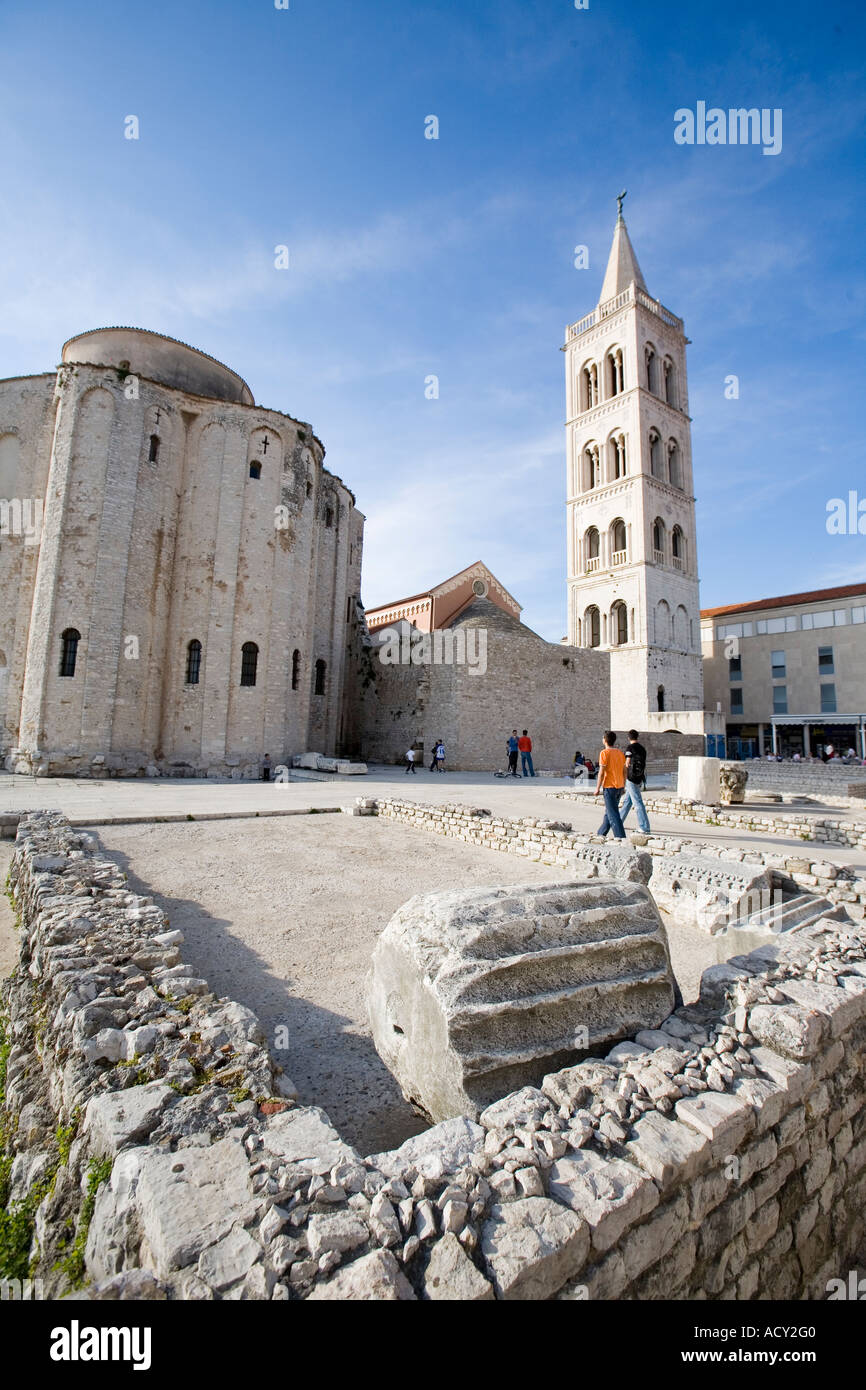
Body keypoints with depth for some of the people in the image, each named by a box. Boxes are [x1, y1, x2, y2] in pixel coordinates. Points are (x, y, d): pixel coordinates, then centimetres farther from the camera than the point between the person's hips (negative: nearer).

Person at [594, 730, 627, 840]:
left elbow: (601, 772, -15)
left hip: (609, 786, -7)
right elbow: (624, 771, 11)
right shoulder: (621, 753, 9)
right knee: (609, 810, 17)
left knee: (612, 813, -3)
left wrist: (597, 788, -9)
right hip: (620, 786, 7)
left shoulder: (604, 753, -12)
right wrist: (623, 786, 19)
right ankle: (601, 833, 26)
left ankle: (620, 836, -7)